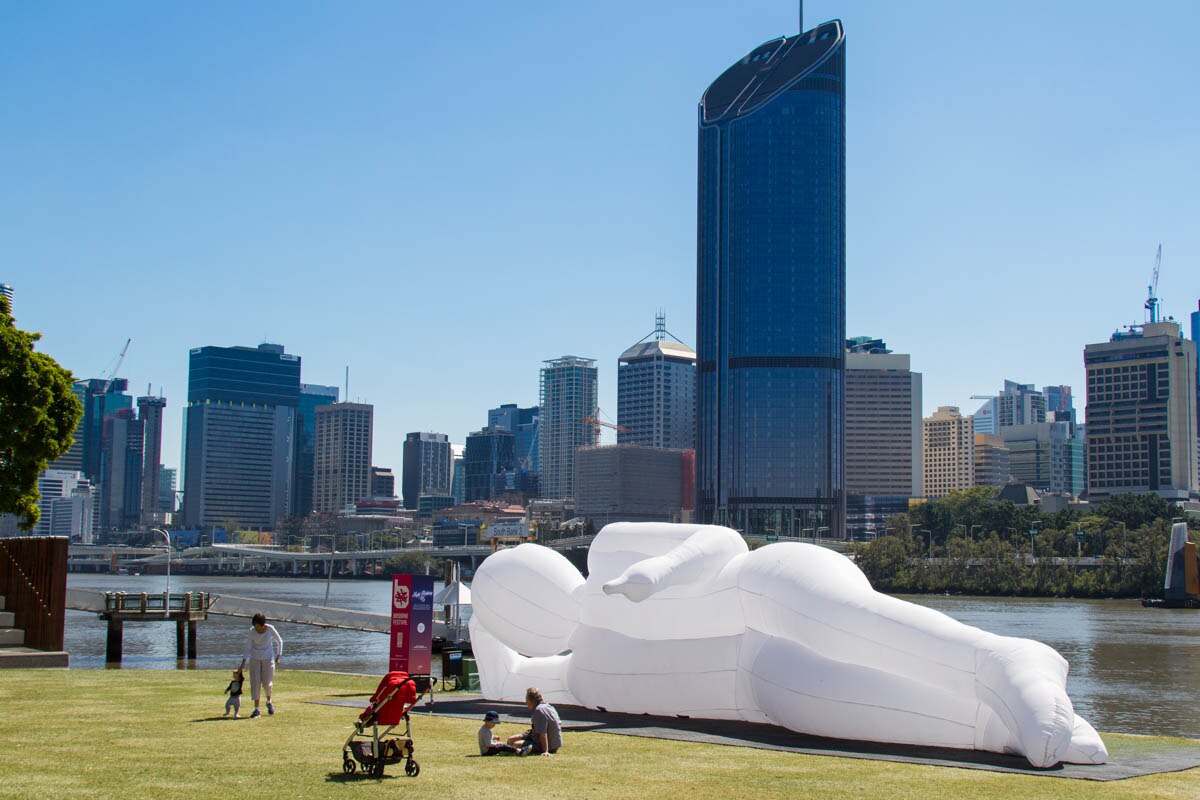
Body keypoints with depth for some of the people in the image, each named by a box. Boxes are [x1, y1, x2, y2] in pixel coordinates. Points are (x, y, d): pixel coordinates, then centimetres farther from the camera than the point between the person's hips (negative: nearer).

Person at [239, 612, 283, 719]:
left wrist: (278, 657, -3)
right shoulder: (252, 631, -12)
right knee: (255, 683, -6)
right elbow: (248, 647, -5)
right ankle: (256, 709, -1)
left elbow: (279, 641, -2)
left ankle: (269, 702, 25)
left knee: (266, 683, -5)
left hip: (268, 658, -1)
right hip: (255, 659, 1)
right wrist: (243, 663, -10)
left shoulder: (270, 629, -17)